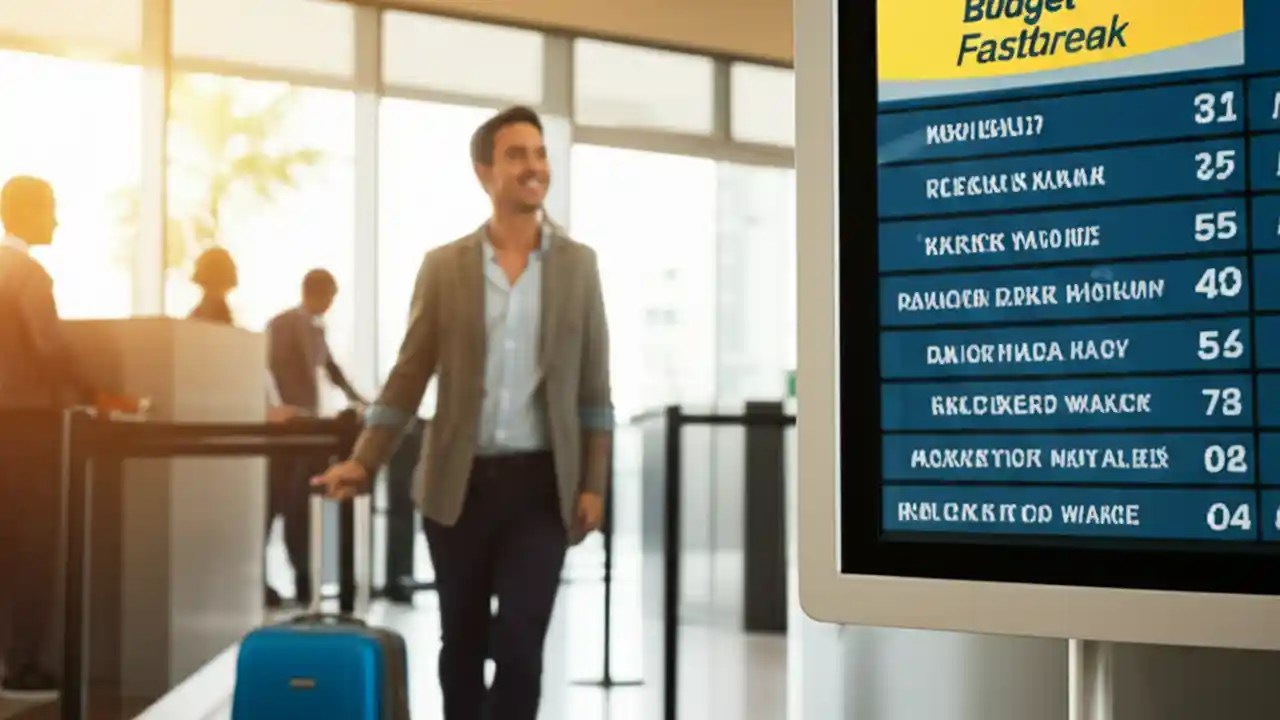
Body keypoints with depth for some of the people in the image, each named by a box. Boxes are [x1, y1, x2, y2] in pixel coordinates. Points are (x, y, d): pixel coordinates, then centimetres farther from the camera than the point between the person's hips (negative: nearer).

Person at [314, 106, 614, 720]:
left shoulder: (578, 263, 4)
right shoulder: (443, 265, 4)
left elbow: (593, 385, 4)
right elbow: (408, 376, 4)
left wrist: (593, 485, -1)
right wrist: (363, 462, -6)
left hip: (540, 484, -1)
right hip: (458, 483, 1)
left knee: (519, 643, -8)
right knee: (461, 643, 11)